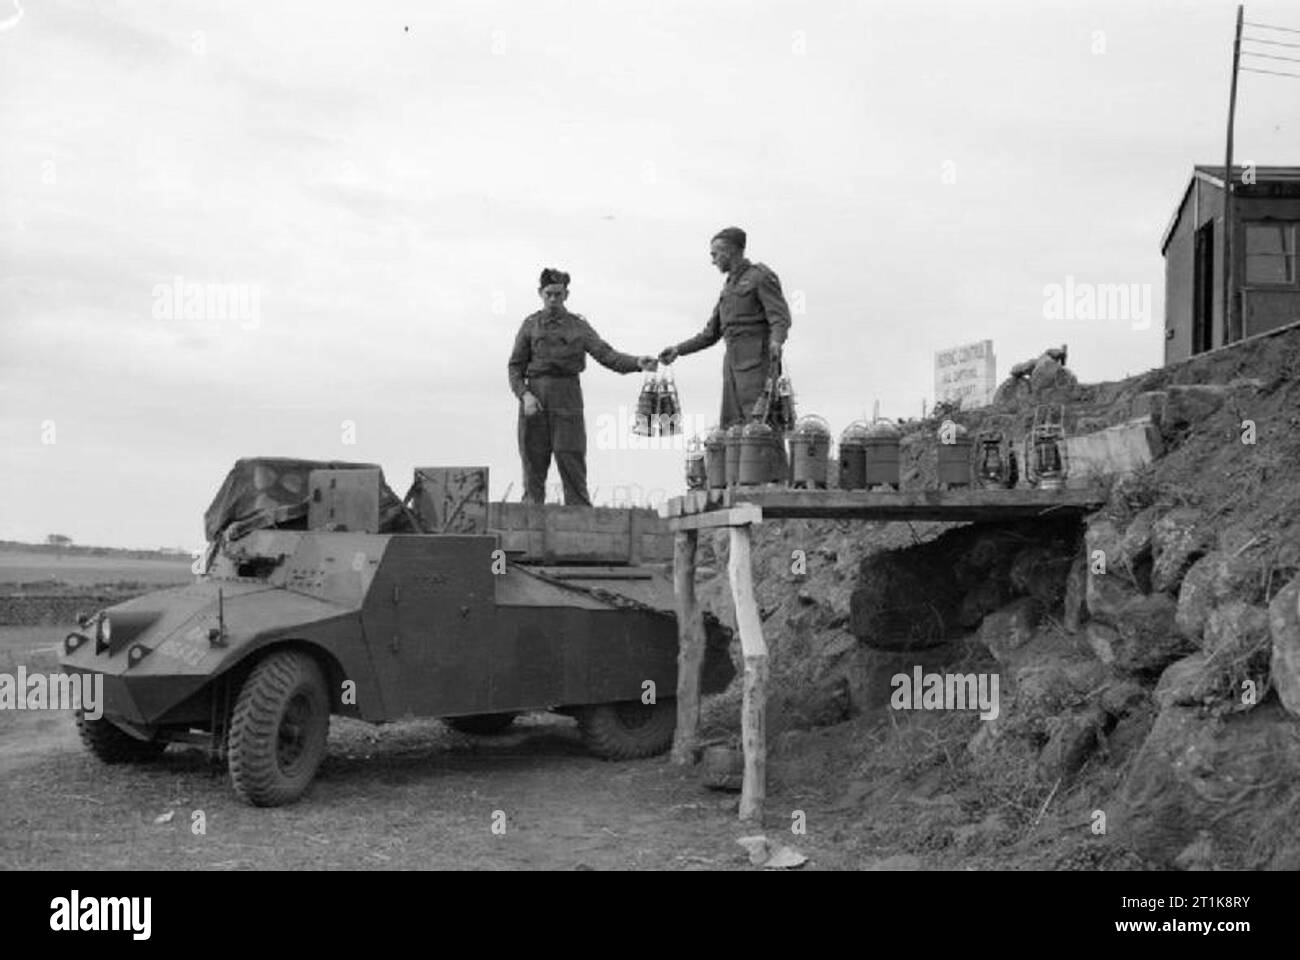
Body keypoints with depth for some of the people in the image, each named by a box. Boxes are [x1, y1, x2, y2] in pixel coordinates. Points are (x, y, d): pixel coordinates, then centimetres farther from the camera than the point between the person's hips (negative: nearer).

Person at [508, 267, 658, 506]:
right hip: (534, 401, 1)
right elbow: (515, 367, 8)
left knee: (572, 467, -6)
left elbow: (606, 355, -2)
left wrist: (638, 363, -19)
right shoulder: (531, 324, 11)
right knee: (533, 471, 0)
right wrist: (525, 395, -10)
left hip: (567, 403, -1)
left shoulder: (578, 327, 10)